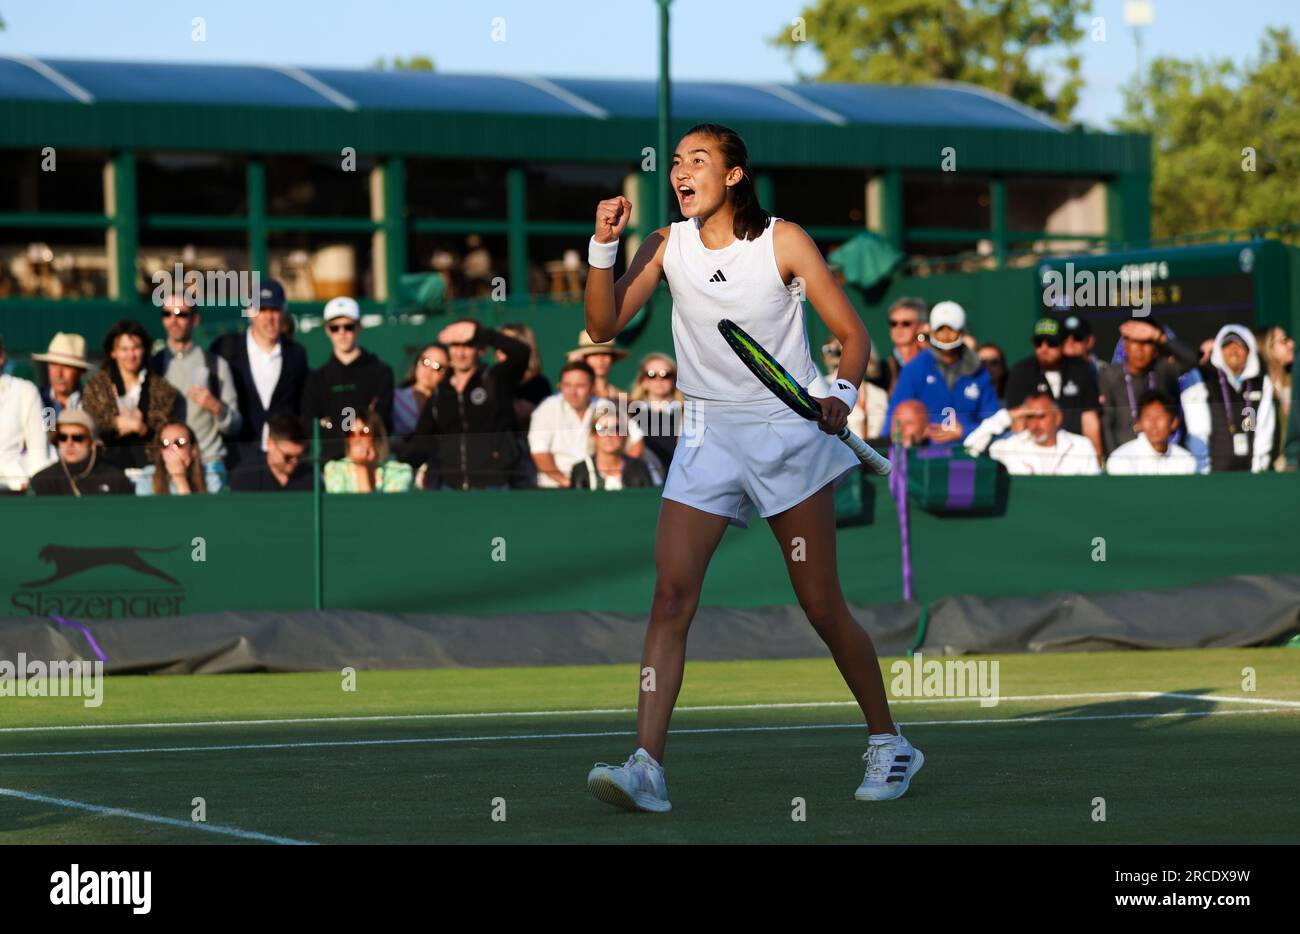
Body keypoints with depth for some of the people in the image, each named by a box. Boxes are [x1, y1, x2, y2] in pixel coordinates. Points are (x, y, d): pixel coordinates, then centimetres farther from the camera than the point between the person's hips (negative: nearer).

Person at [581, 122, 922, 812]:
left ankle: (887, 743, 19)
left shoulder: (783, 240, -5)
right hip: (709, 437, 3)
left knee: (821, 605, 1)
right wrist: (604, 245, -14)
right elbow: (604, 325, -2)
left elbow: (851, 333, -2)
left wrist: (842, 394, -20)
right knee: (671, 595, -11)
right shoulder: (667, 245, 4)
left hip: (789, 431, -3)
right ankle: (646, 766, -15)